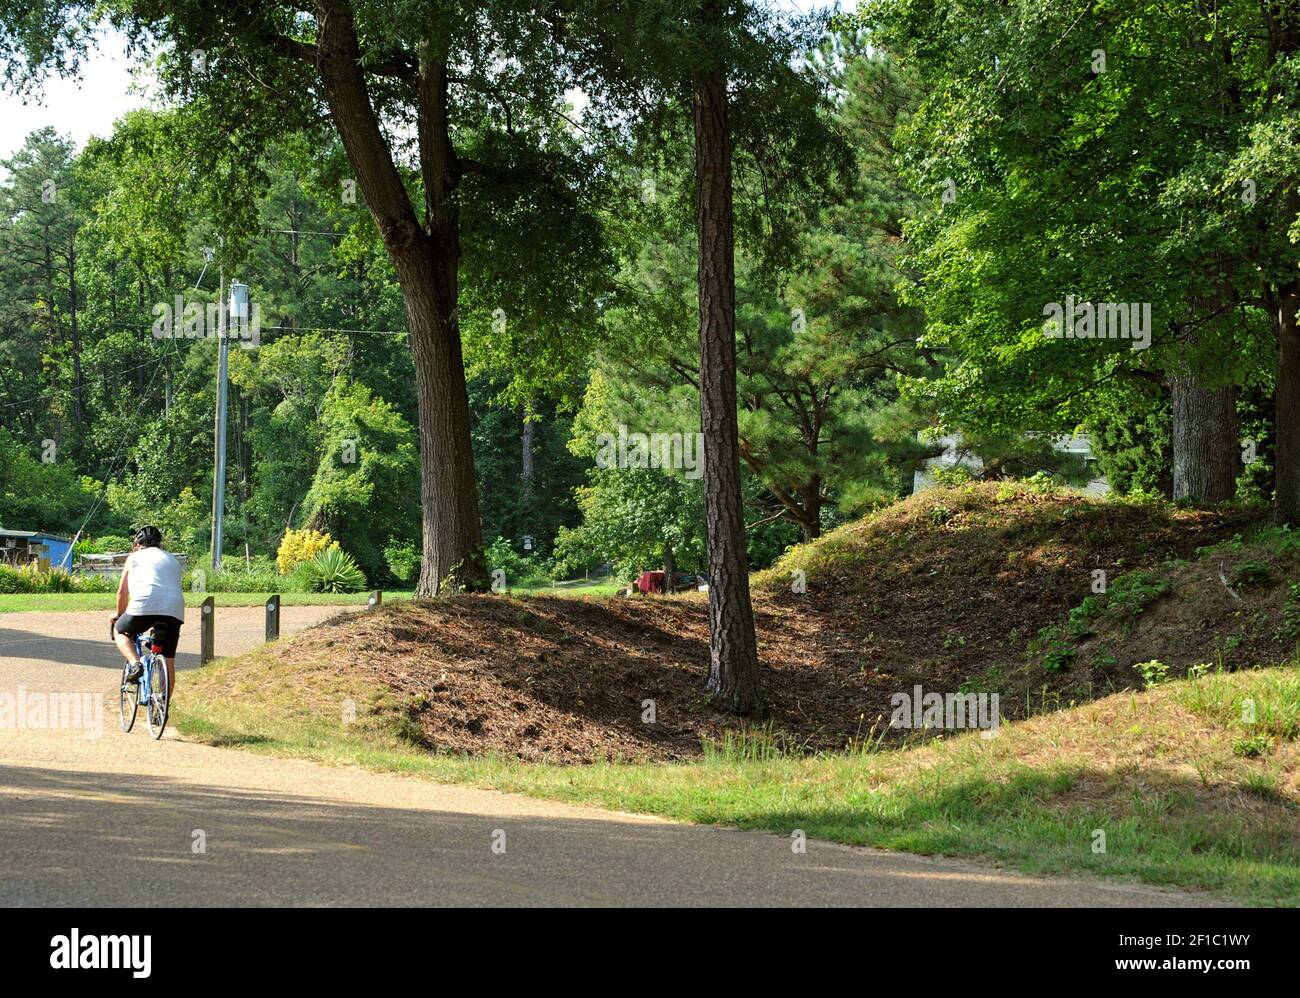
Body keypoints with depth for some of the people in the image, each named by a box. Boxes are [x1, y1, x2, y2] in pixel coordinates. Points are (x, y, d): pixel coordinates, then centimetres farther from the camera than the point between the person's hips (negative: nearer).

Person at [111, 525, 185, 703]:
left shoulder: (135, 557, 18)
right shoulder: (173, 561, 29)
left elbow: (122, 591, 20)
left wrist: (119, 614, 35)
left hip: (145, 606, -3)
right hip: (174, 611, 3)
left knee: (120, 631, 25)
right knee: (168, 661, 14)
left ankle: (135, 663, 0)